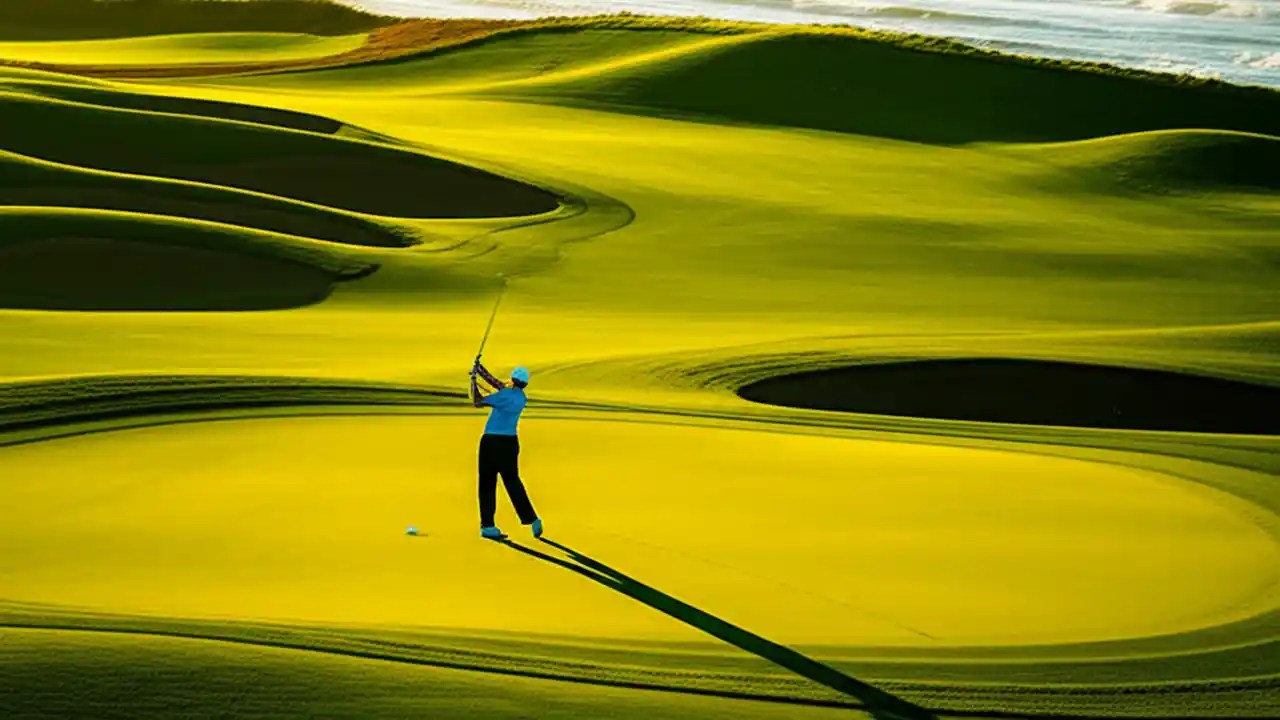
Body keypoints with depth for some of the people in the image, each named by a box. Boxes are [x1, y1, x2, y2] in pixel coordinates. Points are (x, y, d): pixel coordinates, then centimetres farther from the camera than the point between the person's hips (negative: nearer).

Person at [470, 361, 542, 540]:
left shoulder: (505, 395, -14)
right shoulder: (521, 397, 7)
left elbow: (477, 402, -8)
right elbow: (497, 384, 18)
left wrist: (473, 381, 5)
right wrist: (480, 370, 20)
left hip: (492, 442, -6)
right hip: (510, 442, 6)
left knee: (487, 484, 1)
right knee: (512, 482, 13)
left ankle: (487, 526, 2)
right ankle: (532, 520, 6)